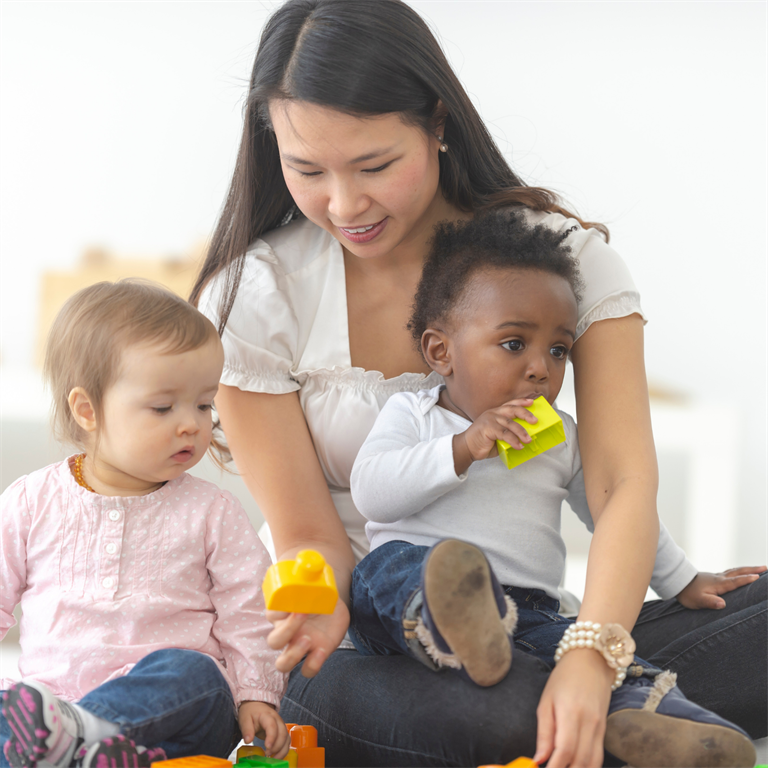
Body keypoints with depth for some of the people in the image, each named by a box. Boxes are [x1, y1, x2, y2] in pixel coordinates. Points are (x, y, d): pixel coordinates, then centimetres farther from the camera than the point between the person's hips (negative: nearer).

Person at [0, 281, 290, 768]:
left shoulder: (212, 513, 9)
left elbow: (247, 615, 11)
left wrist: (256, 696, -3)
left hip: (174, 705, -1)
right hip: (49, 690, 1)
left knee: (192, 672, -35)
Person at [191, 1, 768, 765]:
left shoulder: (564, 256, -5)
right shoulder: (253, 299, -7)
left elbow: (624, 484, -15)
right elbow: (307, 535, -4)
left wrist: (590, 658, -33)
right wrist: (320, 609, -30)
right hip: (364, 649, -1)